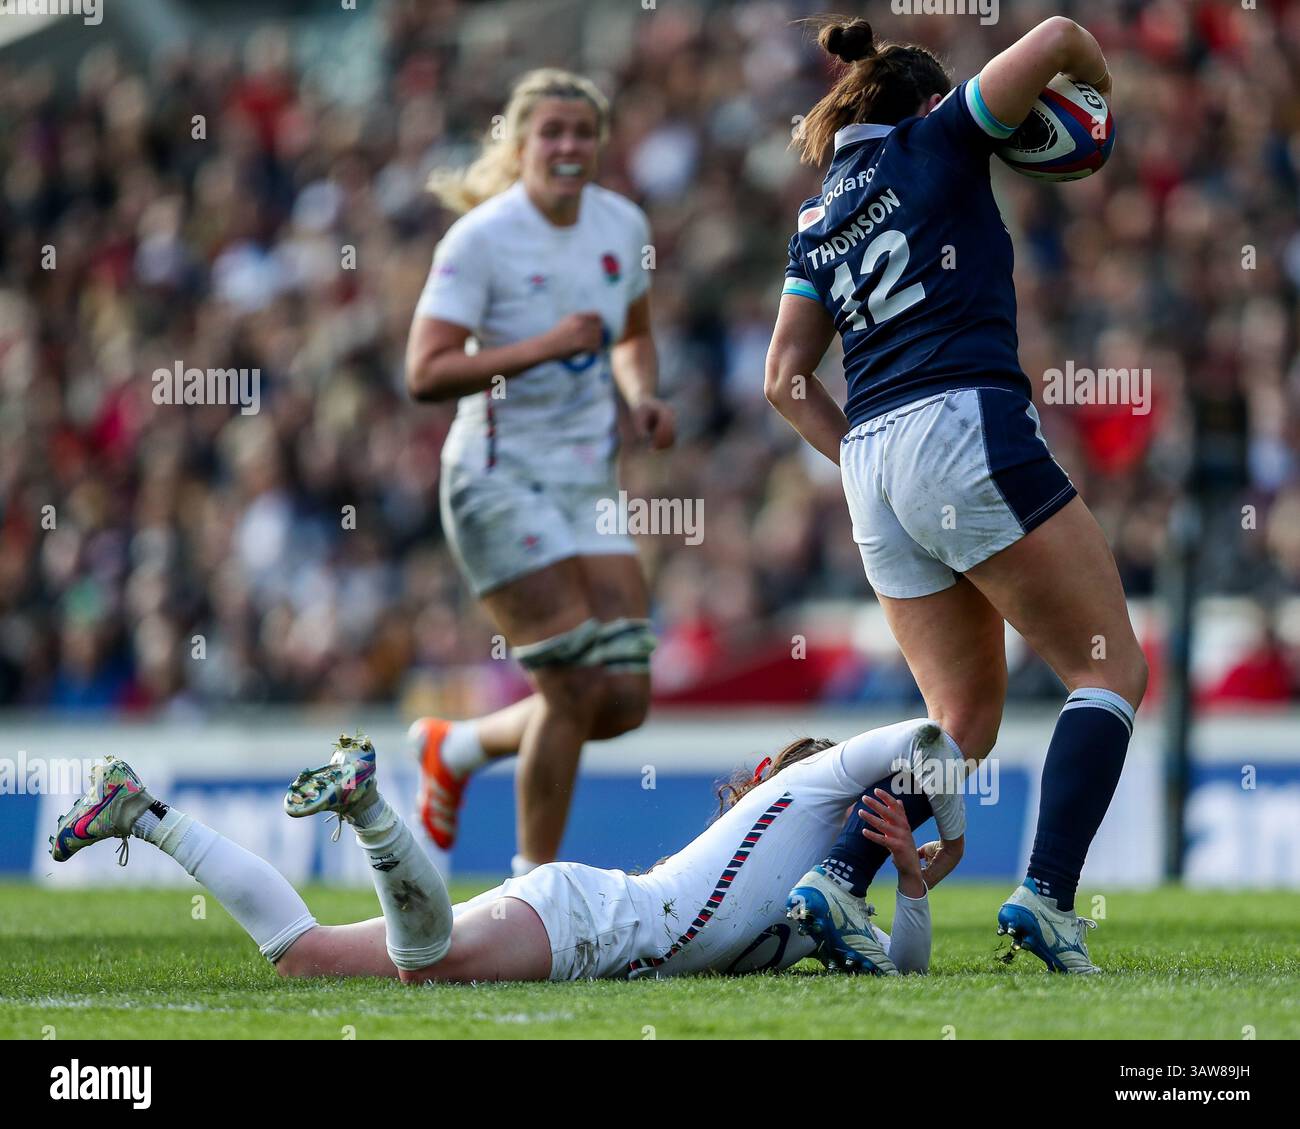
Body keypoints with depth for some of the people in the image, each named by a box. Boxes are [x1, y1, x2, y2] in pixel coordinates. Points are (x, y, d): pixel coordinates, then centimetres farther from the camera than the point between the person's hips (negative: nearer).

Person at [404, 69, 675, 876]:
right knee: (575, 689, -14)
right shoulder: (482, 238, -13)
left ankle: (458, 746, 25)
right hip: (500, 479, -6)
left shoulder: (624, 225, 6)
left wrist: (643, 395, 3)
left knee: (626, 701, -1)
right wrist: (543, 347, -27)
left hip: (590, 482, 6)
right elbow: (425, 374, -20)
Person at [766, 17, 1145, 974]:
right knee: (1111, 668, 0)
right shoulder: (934, 145, 7)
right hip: (969, 429, -7)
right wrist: (1099, 87, 18)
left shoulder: (817, 222, 22)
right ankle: (1047, 895, -15)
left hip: (870, 458, 7)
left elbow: (787, 381, 20)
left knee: (963, 718, 13)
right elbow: (1055, 40, -2)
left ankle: (839, 878, -6)